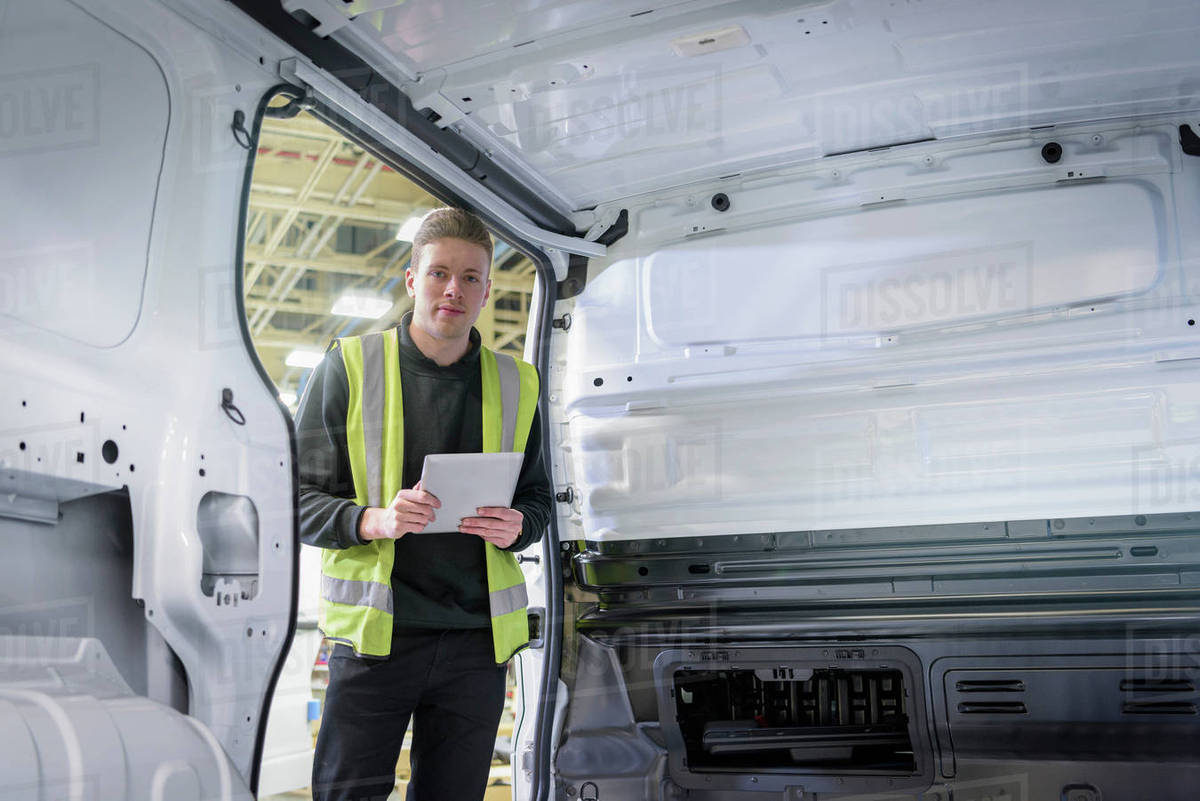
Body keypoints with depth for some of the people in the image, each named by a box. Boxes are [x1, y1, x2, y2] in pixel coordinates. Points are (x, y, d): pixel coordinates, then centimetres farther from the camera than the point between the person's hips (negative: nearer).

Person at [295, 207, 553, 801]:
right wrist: (374, 520, -18)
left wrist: (516, 527, -6)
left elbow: (537, 497, 18)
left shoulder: (514, 385, 12)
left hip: (478, 639, 3)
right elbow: (300, 496, 1)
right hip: (374, 633, -3)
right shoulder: (350, 367, 2)